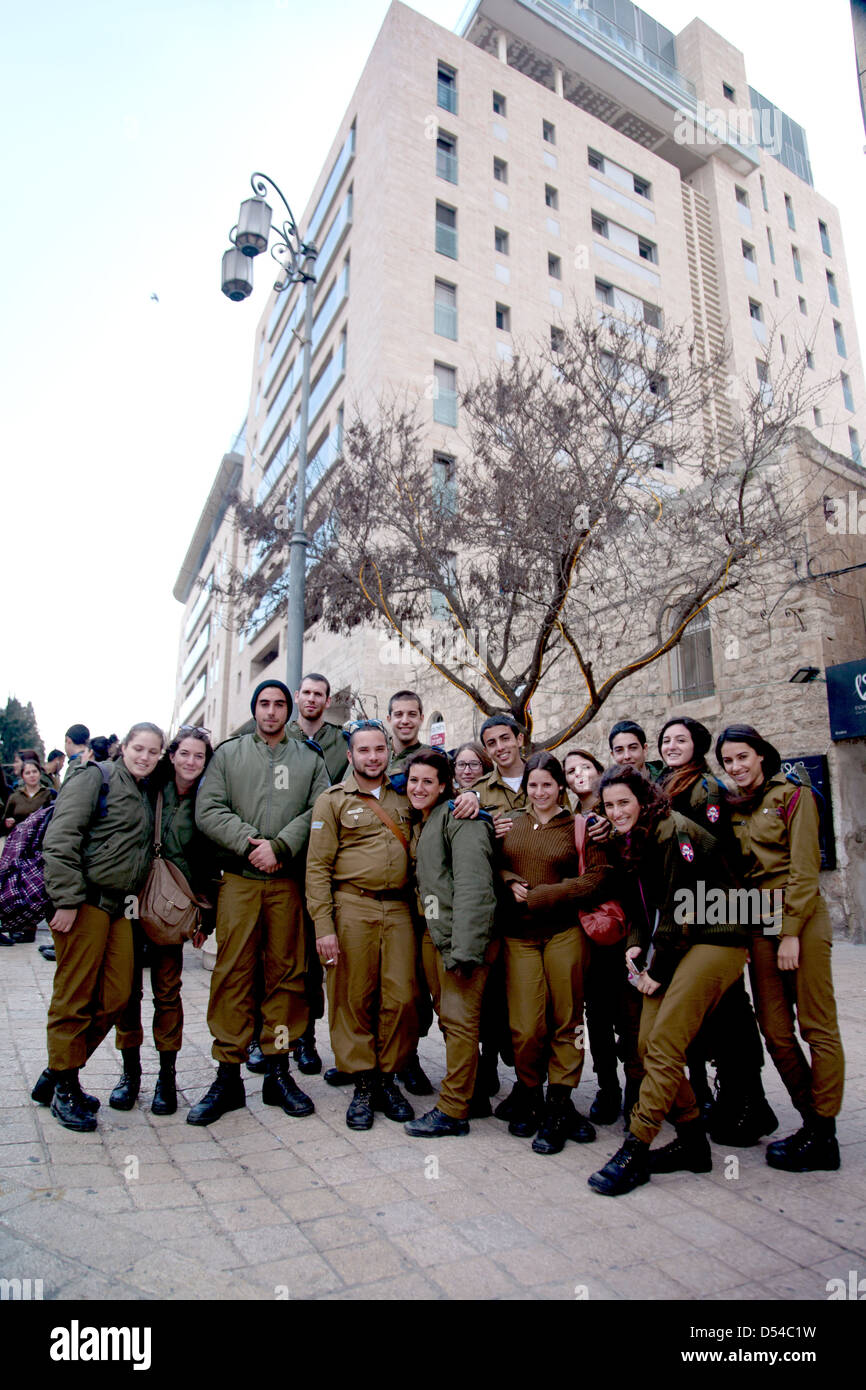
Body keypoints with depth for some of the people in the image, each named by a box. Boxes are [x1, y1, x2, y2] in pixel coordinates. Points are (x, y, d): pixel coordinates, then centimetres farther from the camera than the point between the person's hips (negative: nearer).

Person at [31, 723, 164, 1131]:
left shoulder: (144, 795, 18)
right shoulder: (95, 778, -5)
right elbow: (60, 840, -13)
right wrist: (66, 900, -18)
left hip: (116, 906, 8)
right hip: (84, 901, -8)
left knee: (116, 997, 6)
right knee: (74, 998, 1)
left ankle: (57, 1074, 23)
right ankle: (64, 1089, 18)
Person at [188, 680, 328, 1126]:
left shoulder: (310, 759, 12)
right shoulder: (228, 754, 11)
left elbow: (319, 812, 0)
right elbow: (209, 810, 0)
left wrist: (280, 846, -14)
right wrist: (250, 844, -13)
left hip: (289, 880, 1)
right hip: (239, 877, 0)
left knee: (286, 972, 6)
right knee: (232, 973, 0)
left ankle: (278, 1071, 18)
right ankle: (228, 1076, 12)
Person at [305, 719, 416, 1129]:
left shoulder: (403, 798, 16)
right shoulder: (333, 800, 4)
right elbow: (317, 867, -1)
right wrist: (324, 926, -9)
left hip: (399, 910, 3)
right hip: (351, 908, -3)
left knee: (401, 998, 1)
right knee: (354, 1000, 3)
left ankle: (387, 1078, 21)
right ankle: (362, 1084, 20)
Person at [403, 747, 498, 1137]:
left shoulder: (460, 816, -12)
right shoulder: (418, 823, 17)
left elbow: (472, 884, -20)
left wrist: (464, 947, -24)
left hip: (463, 934, -9)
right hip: (432, 933, 9)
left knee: (460, 1020, -2)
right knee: (448, 1017, 15)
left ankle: (453, 1111, 9)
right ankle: (471, 1093, 30)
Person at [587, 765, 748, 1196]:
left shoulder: (674, 833, -16)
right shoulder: (626, 842, 10)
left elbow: (683, 907, -18)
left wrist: (658, 969, -13)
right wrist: (635, 945, -1)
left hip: (712, 941, -9)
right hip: (666, 948, 9)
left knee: (664, 1043, -13)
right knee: (648, 1043, 4)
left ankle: (634, 1152, -7)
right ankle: (693, 1141, 20)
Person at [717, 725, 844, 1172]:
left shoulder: (793, 795, -2)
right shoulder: (733, 809, 13)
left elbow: (804, 869, -9)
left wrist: (791, 932, -13)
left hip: (800, 920, -5)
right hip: (758, 925, 6)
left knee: (817, 1027, 1)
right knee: (774, 1031, 6)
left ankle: (823, 1137, 11)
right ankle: (812, 1121, 21)